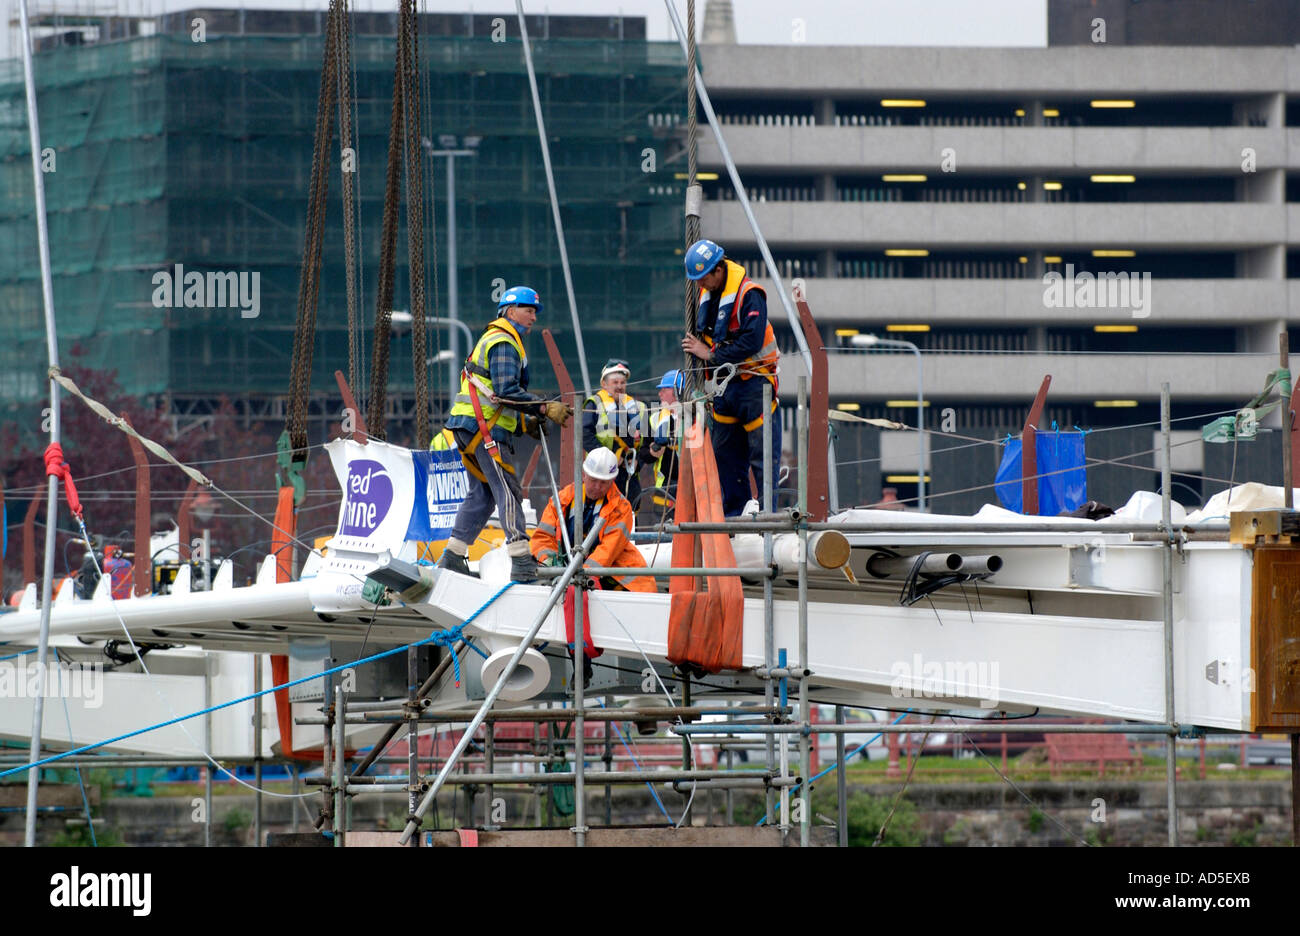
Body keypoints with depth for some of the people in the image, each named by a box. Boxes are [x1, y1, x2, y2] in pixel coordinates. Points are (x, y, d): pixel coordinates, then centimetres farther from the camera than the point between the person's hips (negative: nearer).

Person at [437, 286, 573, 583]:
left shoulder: (494, 340, 25)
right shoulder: (504, 343, -10)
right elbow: (506, 391, -22)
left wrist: (525, 423, 16)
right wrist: (545, 408, -23)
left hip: (471, 424, 10)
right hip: (484, 427, -10)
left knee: (482, 493, 15)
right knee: (507, 490, -13)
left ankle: (452, 559, 16)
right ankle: (522, 563, -20)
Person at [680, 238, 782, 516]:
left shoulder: (749, 295, -17)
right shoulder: (706, 294, 8)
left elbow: (751, 342, -25)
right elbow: (704, 336, 21)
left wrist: (711, 355, -19)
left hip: (753, 381, -8)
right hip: (724, 385, 8)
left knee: (762, 452, -5)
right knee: (725, 454, 10)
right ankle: (732, 514, 16)